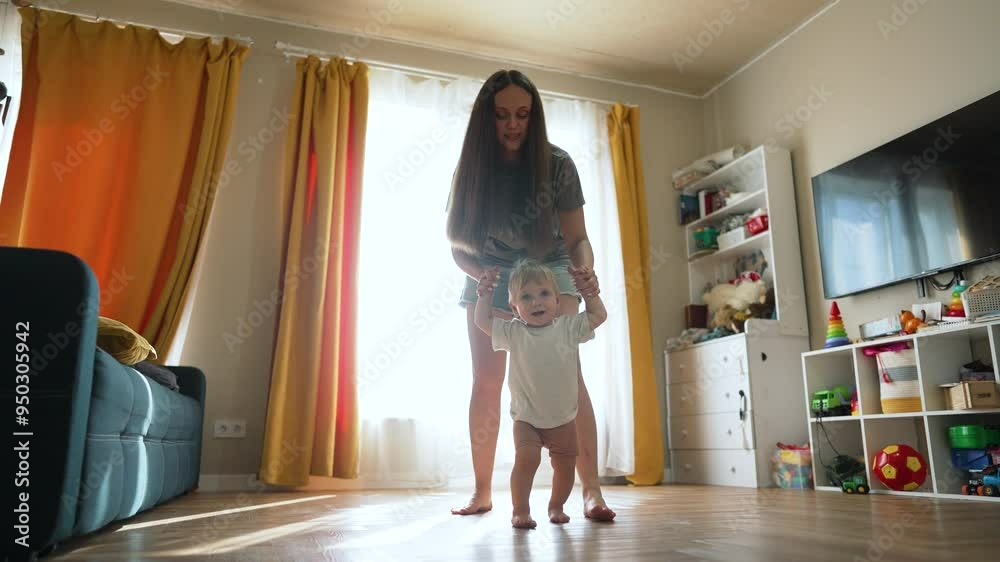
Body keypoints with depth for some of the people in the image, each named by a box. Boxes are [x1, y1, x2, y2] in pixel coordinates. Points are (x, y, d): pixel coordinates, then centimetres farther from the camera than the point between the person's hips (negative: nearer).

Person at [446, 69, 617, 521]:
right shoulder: (472, 168, -14)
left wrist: (584, 271, -37)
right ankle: (482, 491, 9)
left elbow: (577, 238, -15)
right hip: (489, 278, 2)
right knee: (486, 382, -2)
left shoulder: (557, 164, -18)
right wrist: (482, 274, -29)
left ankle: (591, 490, -13)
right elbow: (457, 244, -8)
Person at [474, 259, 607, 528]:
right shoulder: (513, 332, -5)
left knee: (565, 465, 9)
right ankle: (520, 510, -3)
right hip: (526, 418, -2)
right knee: (526, 458, -18)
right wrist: (485, 293, -2)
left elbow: (599, 315, 4)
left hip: (563, 418, 2)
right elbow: (483, 321, 4)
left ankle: (556, 506, 31)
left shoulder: (567, 327, -5)